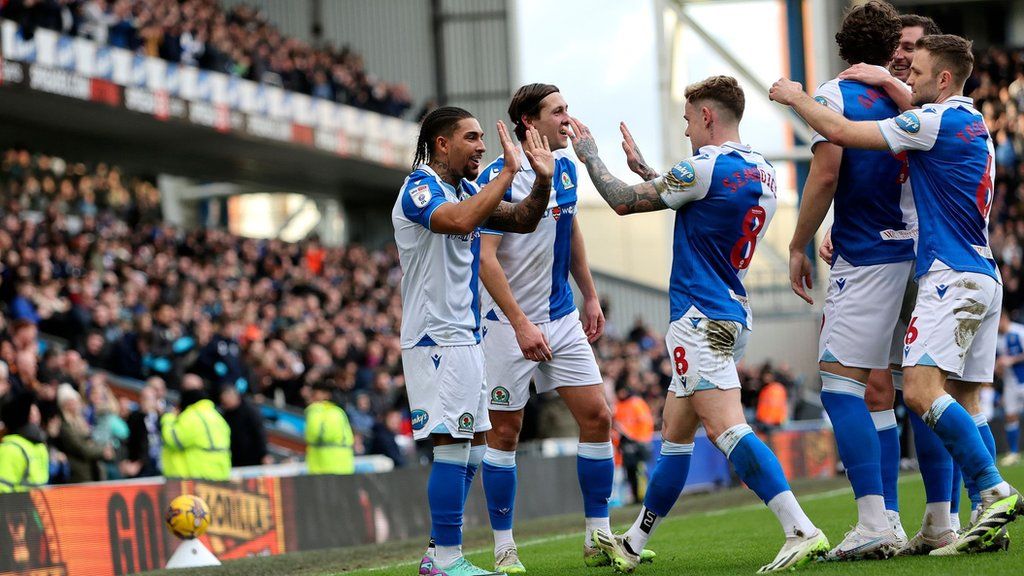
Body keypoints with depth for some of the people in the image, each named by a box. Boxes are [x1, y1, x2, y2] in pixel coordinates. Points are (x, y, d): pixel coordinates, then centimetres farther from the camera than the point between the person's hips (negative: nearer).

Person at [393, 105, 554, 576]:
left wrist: (542, 180, 0)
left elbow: (522, 221, 17)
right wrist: (508, 172, -25)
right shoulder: (419, 190, -12)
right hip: (437, 339, -10)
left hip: (465, 338, 10)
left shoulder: (464, 191, 15)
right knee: (453, 447, -12)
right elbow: (461, 221, -32)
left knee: (471, 450, 11)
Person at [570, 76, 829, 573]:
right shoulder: (762, 173, 11)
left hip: (701, 318, -10)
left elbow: (624, 201, -4)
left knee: (726, 428, -19)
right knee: (675, 433, 17)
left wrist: (590, 156, 11)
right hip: (733, 314, 10)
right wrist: (645, 168, 33)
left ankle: (802, 531, -30)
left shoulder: (707, 168, -15)